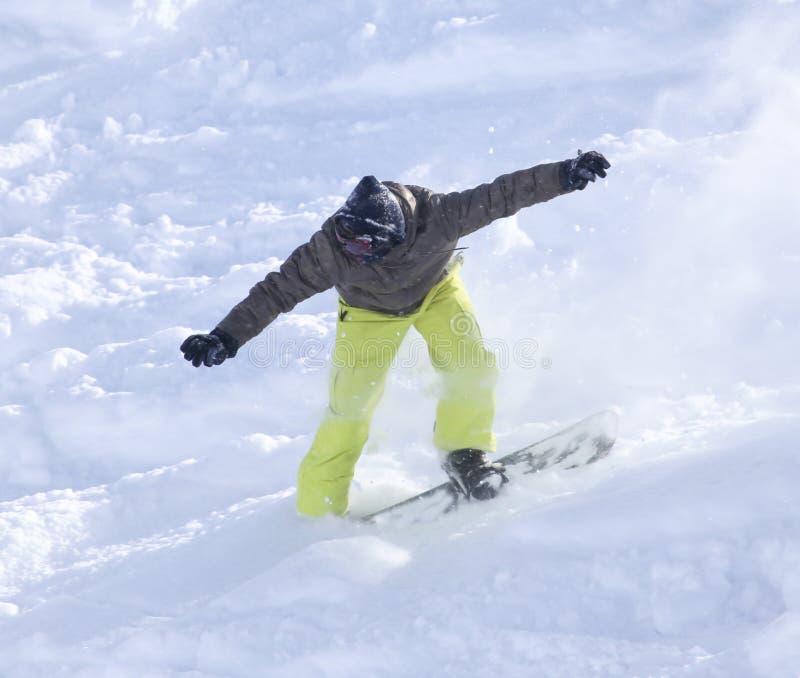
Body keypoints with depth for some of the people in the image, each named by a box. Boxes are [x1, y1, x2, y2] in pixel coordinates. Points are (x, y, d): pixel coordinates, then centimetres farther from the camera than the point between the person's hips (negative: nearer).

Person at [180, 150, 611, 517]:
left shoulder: (435, 216, -39)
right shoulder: (330, 250, -36)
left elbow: (502, 195, -34)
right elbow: (277, 291, -28)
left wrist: (565, 175, -38)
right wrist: (226, 338, -35)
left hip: (435, 288, 1)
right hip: (369, 311, -1)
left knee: (471, 367, -23)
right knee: (348, 412, -8)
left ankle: (464, 453, 2)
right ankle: (317, 511, 8)